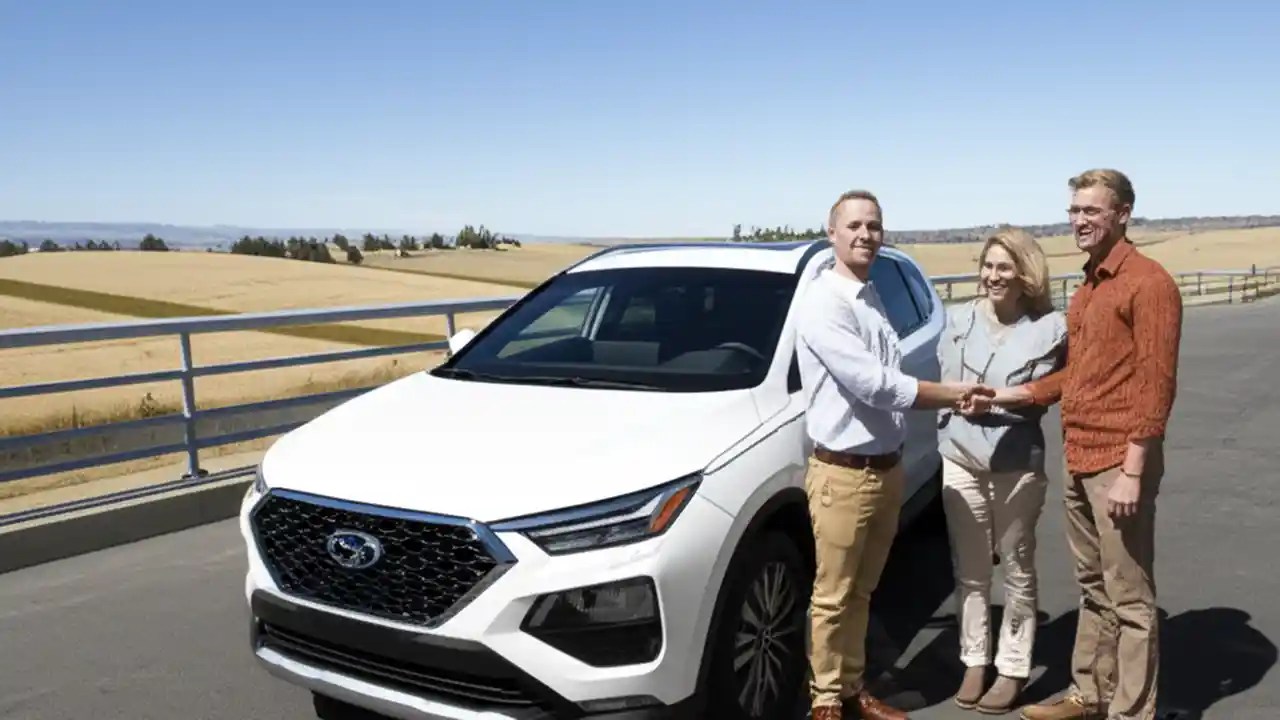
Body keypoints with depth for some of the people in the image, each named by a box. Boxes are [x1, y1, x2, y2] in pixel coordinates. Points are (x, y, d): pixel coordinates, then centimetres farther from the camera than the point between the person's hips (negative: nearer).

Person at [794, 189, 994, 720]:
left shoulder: (873, 301, 10)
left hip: (888, 467, 8)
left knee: (861, 591, 18)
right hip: (843, 473, -8)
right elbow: (872, 383, -22)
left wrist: (944, 399, 1)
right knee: (833, 596, 3)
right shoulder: (823, 304, -16)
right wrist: (950, 394, -13)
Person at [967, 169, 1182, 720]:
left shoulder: (1148, 283, -10)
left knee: (1129, 598, 1)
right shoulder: (1087, 287, 16)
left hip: (1118, 463, -8)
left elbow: (1156, 383, -15)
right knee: (1092, 589, 17)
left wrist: (1133, 470, -19)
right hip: (1077, 461, 8)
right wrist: (1006, 396, 11)